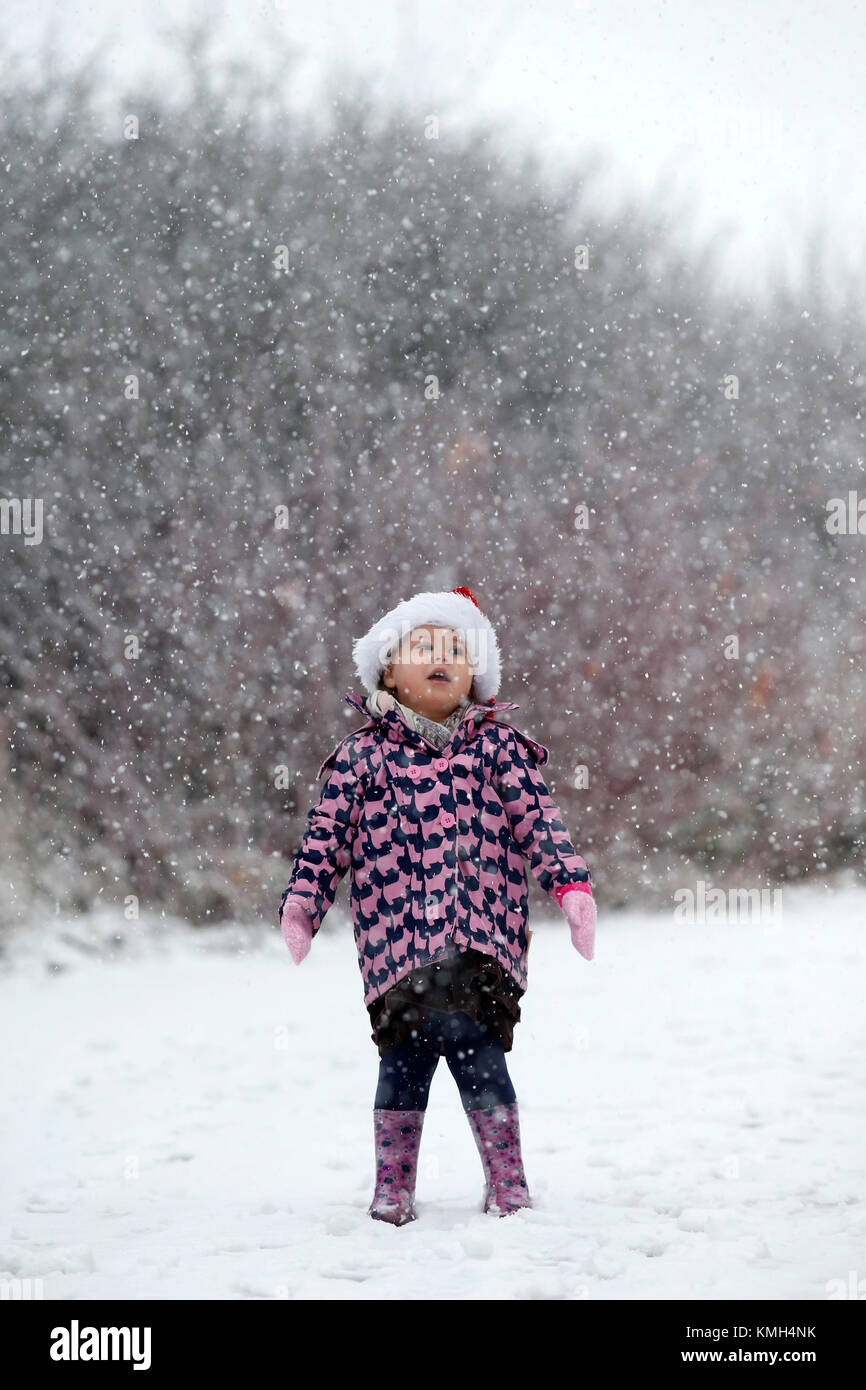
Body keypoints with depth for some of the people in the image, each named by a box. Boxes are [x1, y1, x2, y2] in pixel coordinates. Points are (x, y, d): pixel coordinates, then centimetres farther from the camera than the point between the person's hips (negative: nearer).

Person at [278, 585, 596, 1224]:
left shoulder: (498, 747, 12)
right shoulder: (363, 754, 12)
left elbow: (537, 820, 7)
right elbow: (327, 835, 11)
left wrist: (571, 881, -6)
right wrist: (302, 902, 1)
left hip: (481, 938, -1)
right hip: (396, 942, 1)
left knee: (476, 1048, -12)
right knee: (404, 1057, -2)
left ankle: (507, 1185, 0)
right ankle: (393, 1189, 13)